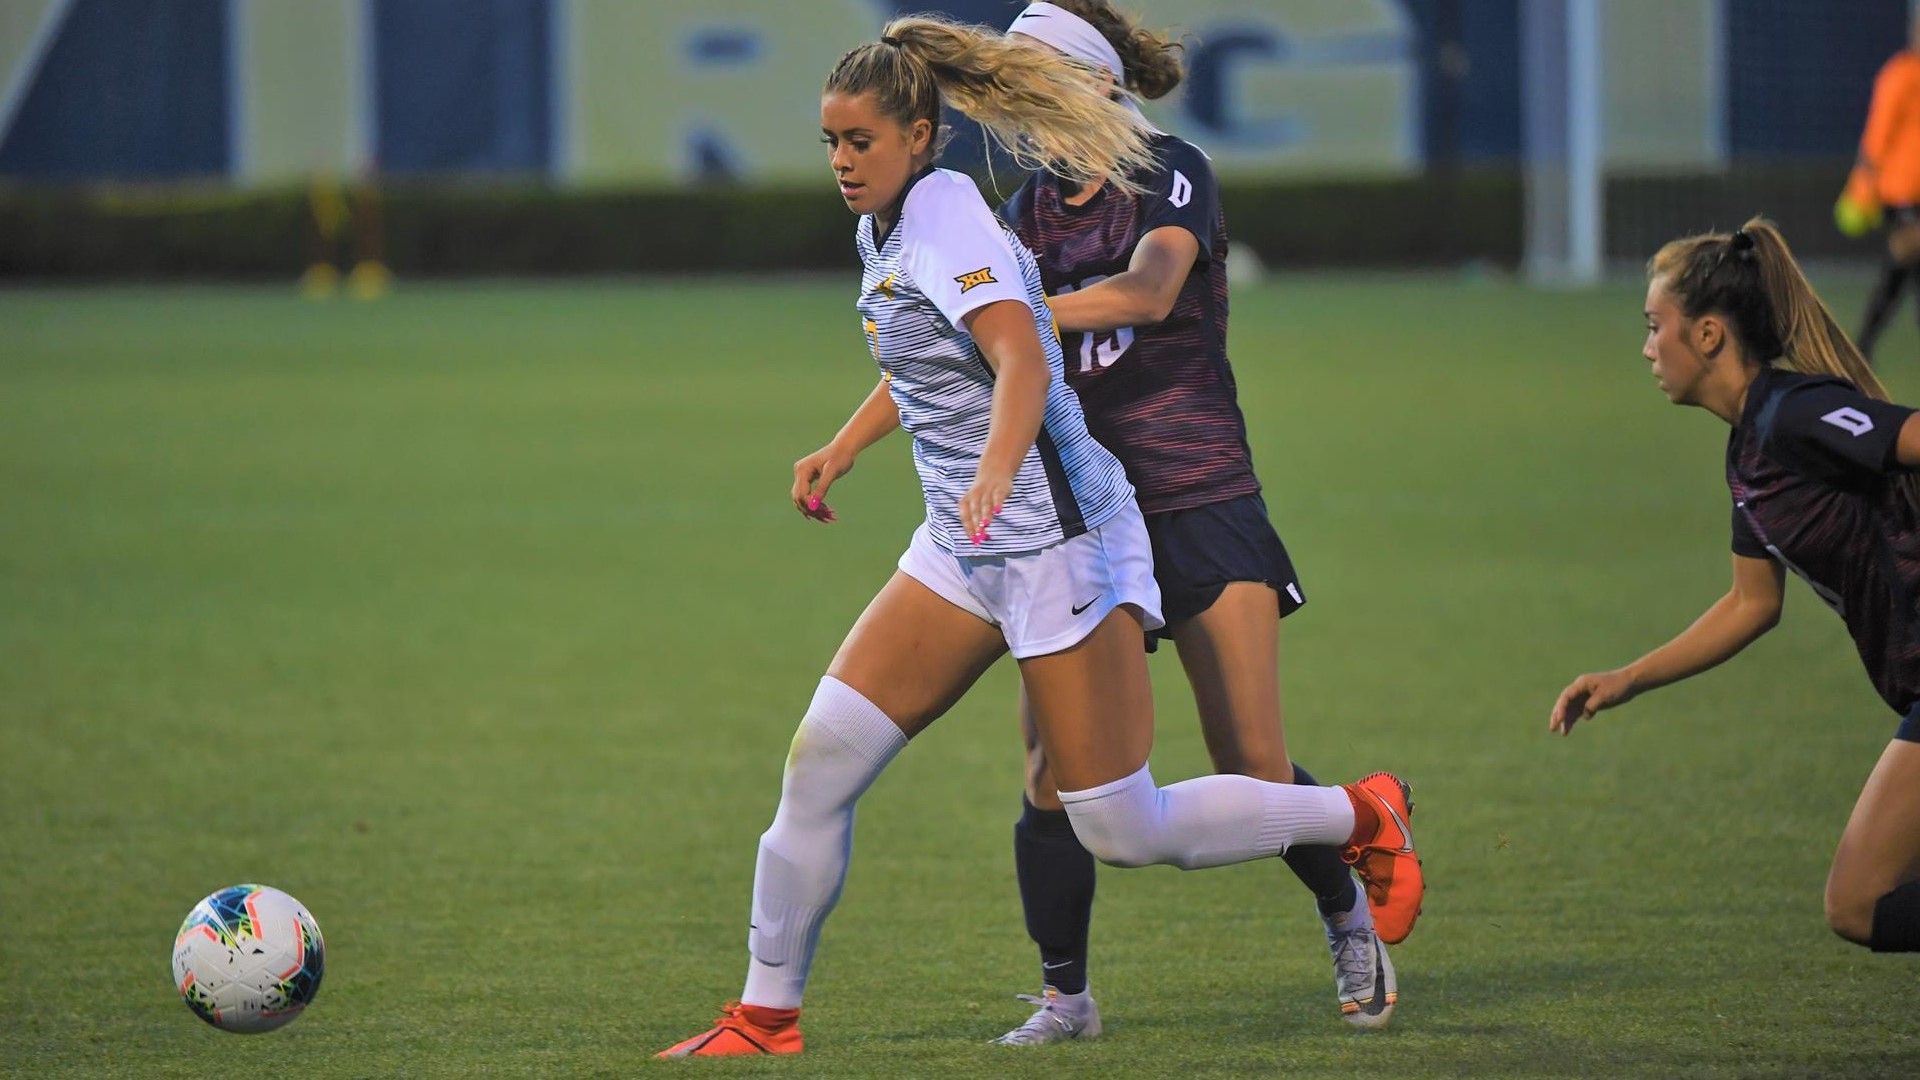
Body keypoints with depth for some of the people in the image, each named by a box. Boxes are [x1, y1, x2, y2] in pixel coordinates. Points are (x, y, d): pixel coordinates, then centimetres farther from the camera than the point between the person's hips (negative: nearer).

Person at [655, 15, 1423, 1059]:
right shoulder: (883, 228, 10)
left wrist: (994, 473, -50)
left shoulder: (947, 221, -18)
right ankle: (765, 1017, 6)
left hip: (1056, 541, -9)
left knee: (1123, 834, -4)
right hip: (964, 549, 9)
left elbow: (1023, 363, -34)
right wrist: (845, 446, 27)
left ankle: (1359, 816, 16)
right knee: (821, 757, -2)